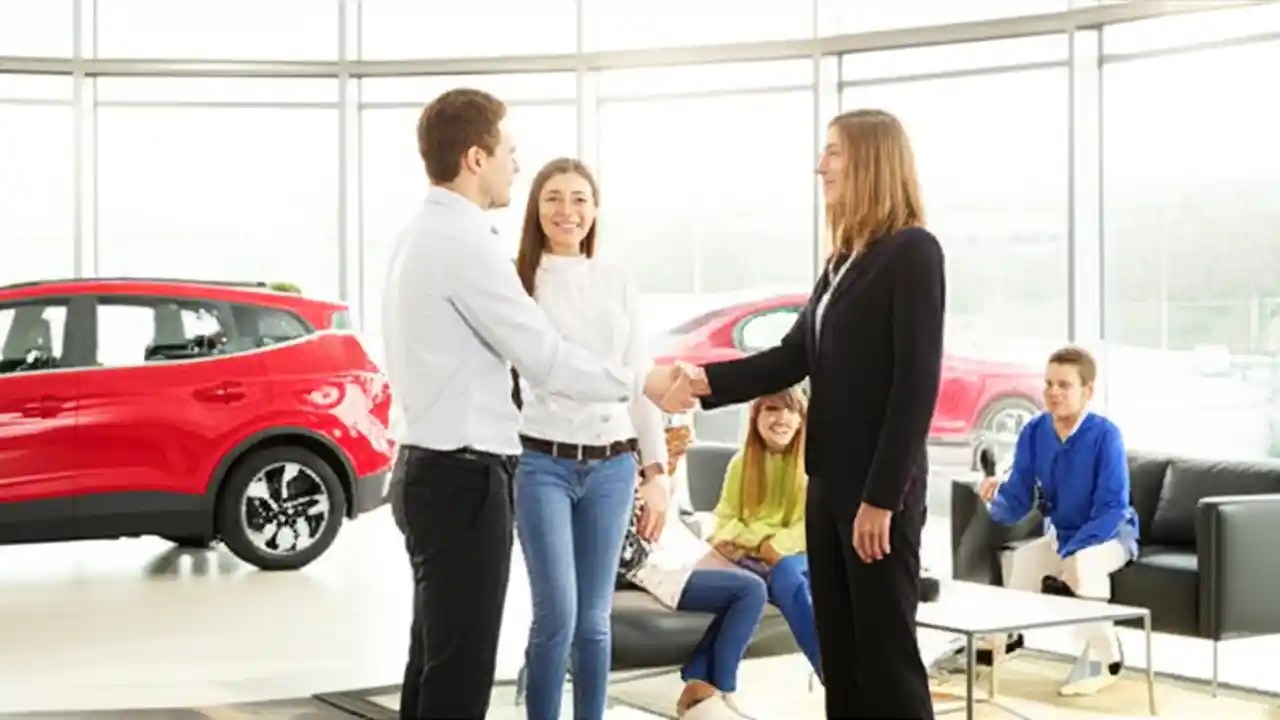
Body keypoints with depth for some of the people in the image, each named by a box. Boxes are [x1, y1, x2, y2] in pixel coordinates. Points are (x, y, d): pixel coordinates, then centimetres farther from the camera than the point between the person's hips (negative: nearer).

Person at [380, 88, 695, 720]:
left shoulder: (420, 235, 13)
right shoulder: (465, 243, -17)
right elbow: (547, 359, -16)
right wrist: (644, 384, -4)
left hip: (429, 467, 10)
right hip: (462, 476, -10)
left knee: (436, 655, 15)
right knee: (461, 666, -4)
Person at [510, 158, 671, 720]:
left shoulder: (618, 283, 10)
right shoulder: (519, 281, -3)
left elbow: (639, 379, 11)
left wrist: (655, 470, 8)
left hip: (611, 466, 4)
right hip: (543, 463, -3)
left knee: (594, 620, 9)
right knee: (557, 615, -9)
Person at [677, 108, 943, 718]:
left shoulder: (913, 251, -11)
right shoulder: (844, 258, 14)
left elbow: (916, 383, -16)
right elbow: (794, 357, 14)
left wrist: (881, 496, -19)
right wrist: (708, 381, 1)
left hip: (878, 488, -8)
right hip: (830, 480, 8)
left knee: (885, 652, -1)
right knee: (838, 652, 12)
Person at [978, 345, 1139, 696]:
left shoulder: (1104, 435, -24)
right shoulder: (1034, 432, -11)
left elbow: (1112, 510, -25)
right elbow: (1016, 503, -9)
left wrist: (1067, 555, -32)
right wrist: (995, 498, -34)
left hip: (1111, 534, -5)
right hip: (1060, 534, 5)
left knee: (1084, 562, -34)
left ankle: (1104, 655, -19)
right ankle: (1006, 635, 3)